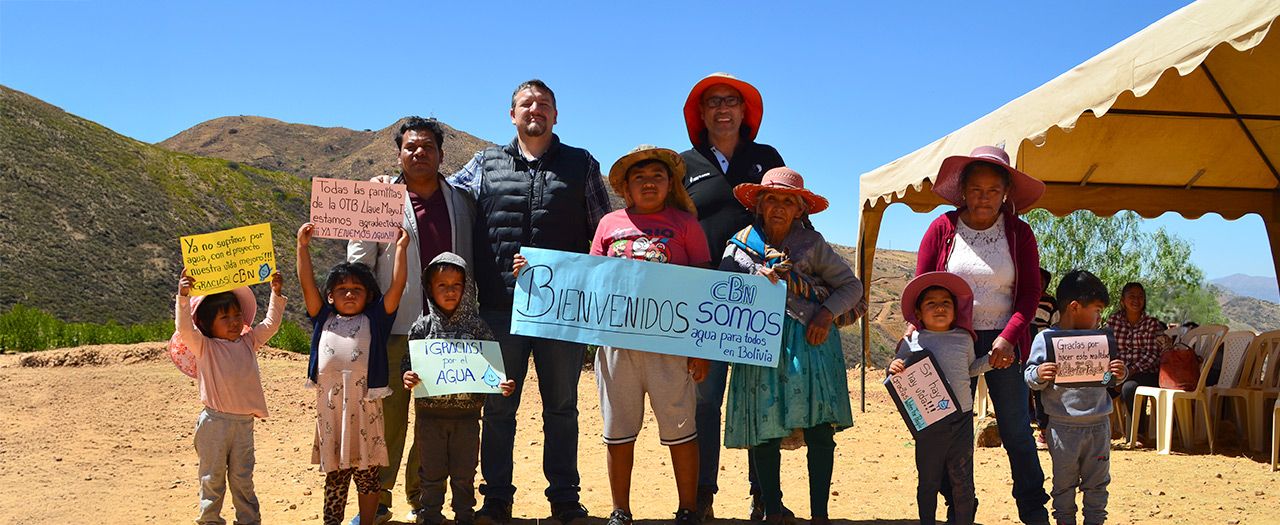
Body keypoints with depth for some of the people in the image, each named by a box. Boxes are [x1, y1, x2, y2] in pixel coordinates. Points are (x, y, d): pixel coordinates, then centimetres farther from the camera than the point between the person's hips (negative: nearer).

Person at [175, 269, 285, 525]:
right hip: (215, 421, -4)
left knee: (243, 479, 12)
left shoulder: (248, 342, 10)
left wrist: (276, 294, 10)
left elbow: (270, 324, 17)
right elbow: (184, 328, -19)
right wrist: (183, 297, -30)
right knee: (213, 478, 6)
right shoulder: (204, 347, -4)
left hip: (244, 422, 4)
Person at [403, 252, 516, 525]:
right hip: (430, 413, 0)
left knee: (464, 473, 11)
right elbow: (408, 361, 0)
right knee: (432, 472, 11)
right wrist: (407, 377, -21)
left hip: (467, 413, 0)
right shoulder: (422, 326, -1)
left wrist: (502, 383, -18)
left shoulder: (477, 327, -2)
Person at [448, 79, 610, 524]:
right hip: (500, 306, 1)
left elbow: (604, 232, 11)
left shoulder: (581, 165, 11)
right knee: (498, 406, 6)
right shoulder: (486, 164, 12)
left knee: (561, 406, 8)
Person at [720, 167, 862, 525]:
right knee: (765, 432, -1)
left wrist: (827, 313, -9)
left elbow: (852, 285, 7)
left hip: (810, 341, 0)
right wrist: (753, 279, -16)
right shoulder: (740, 244, 9)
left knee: (820, 431, -5)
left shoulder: (812, 243, 7)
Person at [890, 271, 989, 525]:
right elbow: (898, 373, 3)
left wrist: (991, 361, 6)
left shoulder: (964, 339, 5)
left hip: (962, 418, 2)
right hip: (927, 422, -2)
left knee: (962, 479, 9)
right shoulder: (911, 342, -4)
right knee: (928, 480, 10)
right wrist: (893, 369, -19)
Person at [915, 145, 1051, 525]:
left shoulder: (1019, 233, 1)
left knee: (1017, 429, 3)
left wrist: (1008, 337, -15)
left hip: (1003, 343, 0)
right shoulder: (942, 228, 0)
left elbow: (1031, 292, -1)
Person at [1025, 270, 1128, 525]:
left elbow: (1109, 379, 14)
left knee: (1097, 483, 13)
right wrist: (1039, 375, -24)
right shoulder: (1045, 339, -7)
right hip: (1063, 427, -3)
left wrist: (1119, 373, -7)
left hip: (1098, 425, 4)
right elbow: (1030, 377, -3)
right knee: (1064, 484, 8)